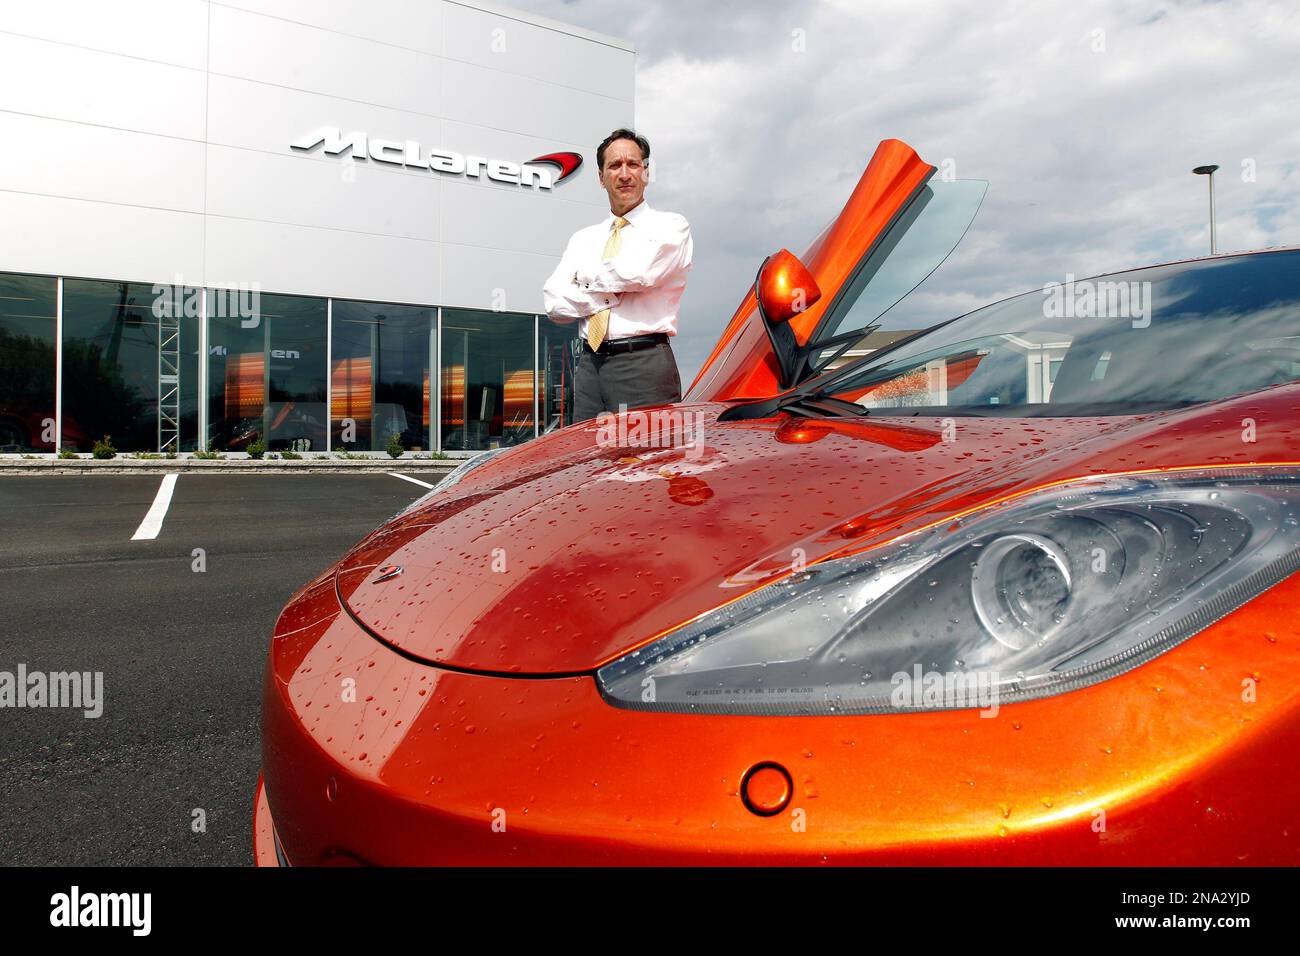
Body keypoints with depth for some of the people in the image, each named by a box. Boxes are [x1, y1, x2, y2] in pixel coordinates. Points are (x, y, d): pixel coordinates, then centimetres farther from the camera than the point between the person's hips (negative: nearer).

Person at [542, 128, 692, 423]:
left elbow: (639, 272, -15)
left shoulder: (671, 226, 5)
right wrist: (614, 294, -7)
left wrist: (585, 274, 2)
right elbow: (554, 302, 6)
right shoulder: (583, 239, 19)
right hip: (590, 365, 5)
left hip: (644, 365, -5)